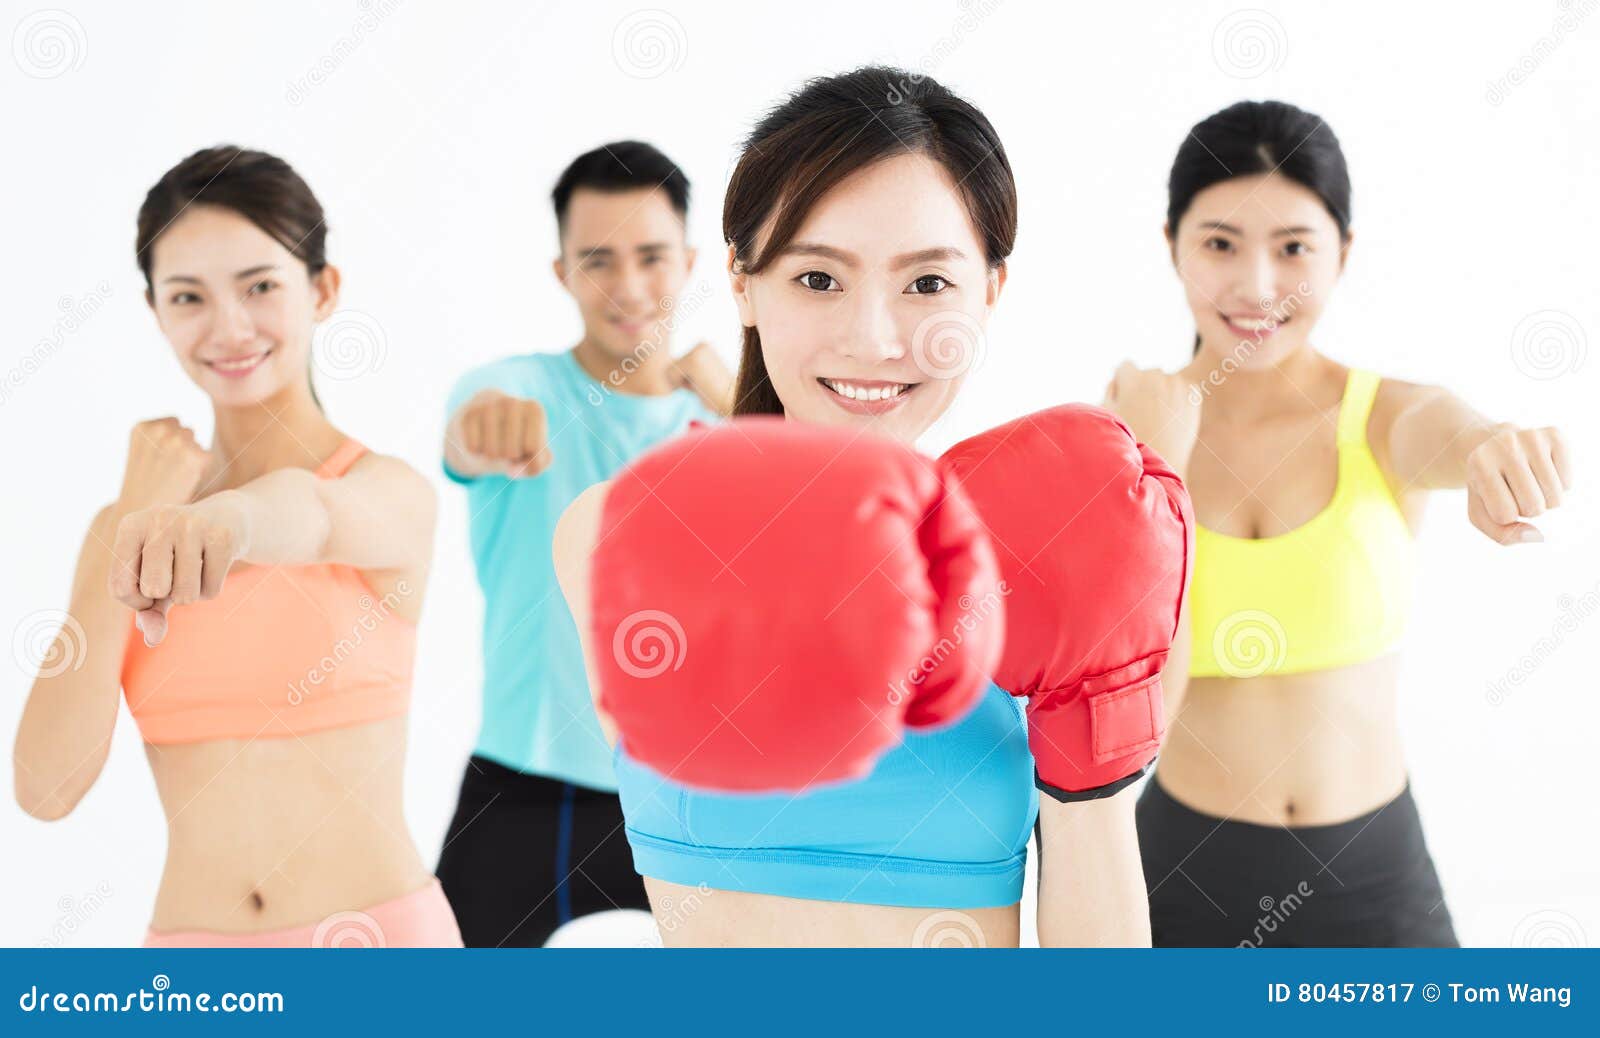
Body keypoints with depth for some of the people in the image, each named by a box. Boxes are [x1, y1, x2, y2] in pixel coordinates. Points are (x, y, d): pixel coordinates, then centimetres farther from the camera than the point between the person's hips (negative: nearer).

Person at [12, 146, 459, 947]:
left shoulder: (396, 492, -5)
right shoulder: (122, 523, 5)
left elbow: (315, 513, -30)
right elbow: (46, 787, -5)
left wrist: (235, 516, -51)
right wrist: (135, 523, -9)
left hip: (375, 932, -3)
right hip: (188, 936, 3)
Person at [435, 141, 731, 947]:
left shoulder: (729, 418, 3)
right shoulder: (524, 388, -5)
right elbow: (465, 445, -28)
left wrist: (733, 407, -19)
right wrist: (486, 425, -52)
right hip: (524, 797, -1)